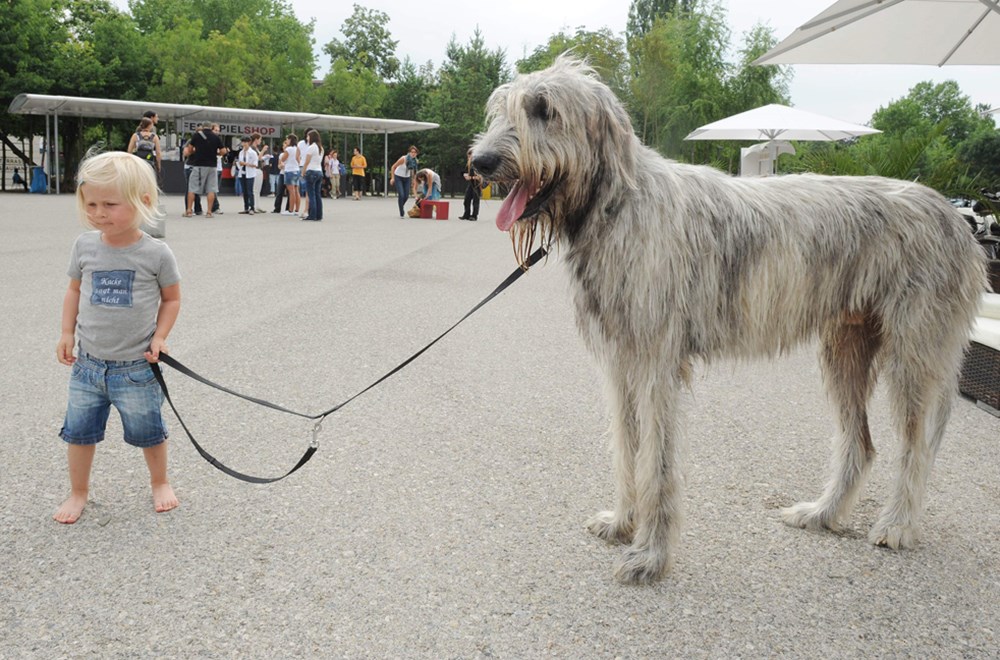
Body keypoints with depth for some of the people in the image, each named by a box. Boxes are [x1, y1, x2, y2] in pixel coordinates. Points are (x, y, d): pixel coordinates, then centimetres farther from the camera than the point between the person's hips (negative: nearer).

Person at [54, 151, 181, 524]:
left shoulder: (155, 253, -13)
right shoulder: (85, 246, -4)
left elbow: (171, 298, 0)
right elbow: (75, 290, 11)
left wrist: (159, 337, -11)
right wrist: (67, 333, 3)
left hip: (136, 367, -3)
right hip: (88, 363, 3)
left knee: (147, 431, 12)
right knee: (79, 430, 11)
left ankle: (160, 483, 36)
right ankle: (78, 492, 32)